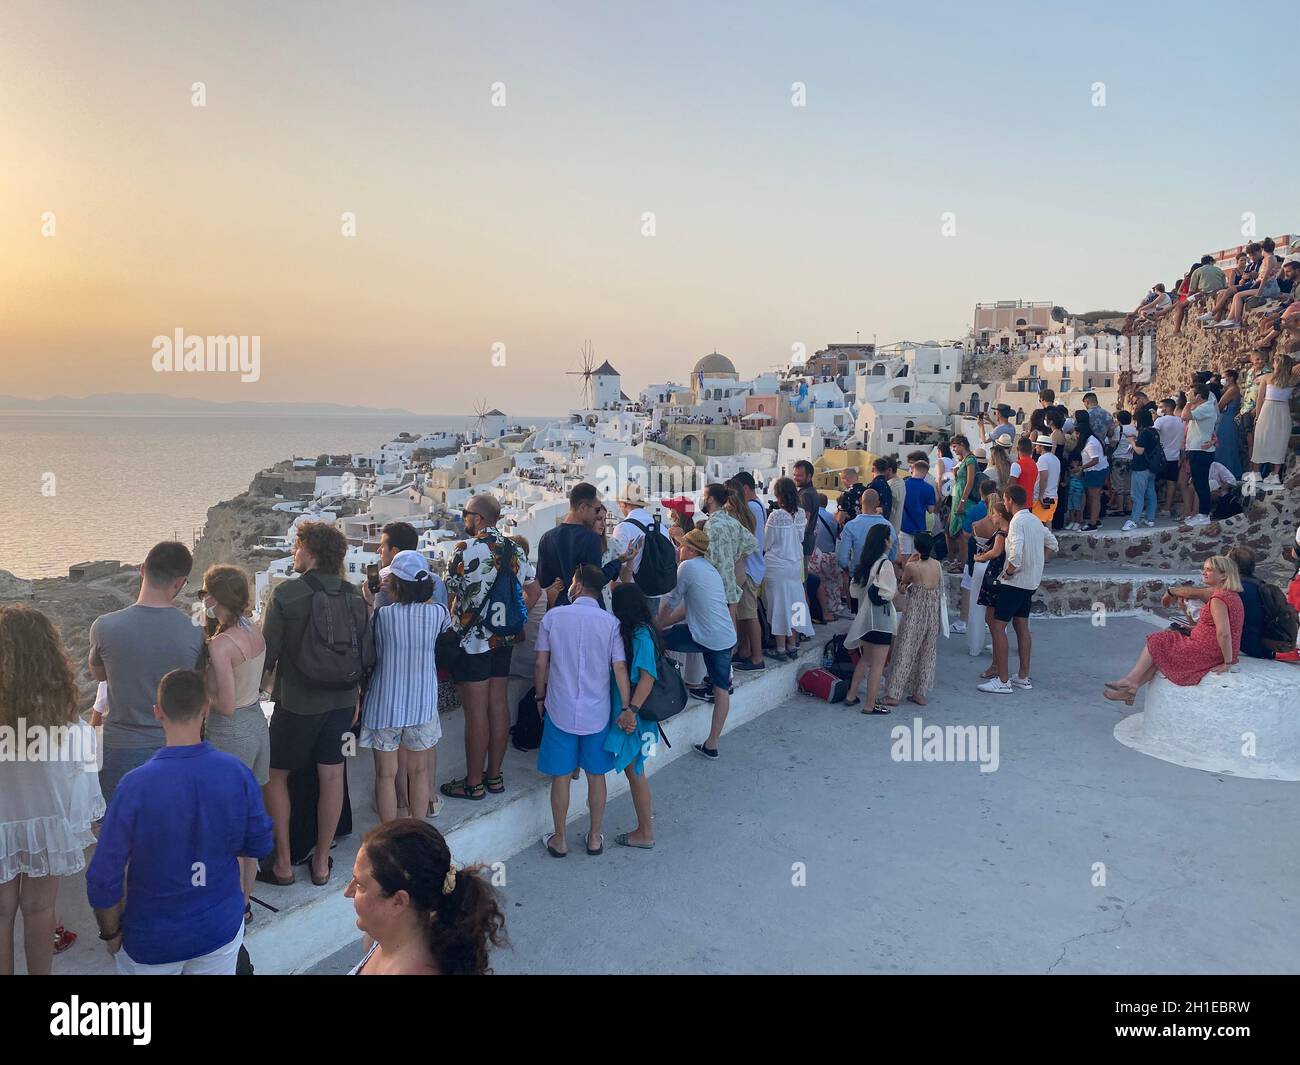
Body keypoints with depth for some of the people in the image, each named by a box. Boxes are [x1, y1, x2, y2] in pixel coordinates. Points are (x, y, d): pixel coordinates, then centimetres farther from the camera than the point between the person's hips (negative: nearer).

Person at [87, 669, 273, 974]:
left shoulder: (134, 786, -20)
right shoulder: (238, 773, -14)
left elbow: (103, 880, -14)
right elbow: (260, 846, -2)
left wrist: (111, 934, 3)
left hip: (152, 940, -1)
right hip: (221, 930, 2)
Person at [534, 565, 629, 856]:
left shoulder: (553, 616, -7)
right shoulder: (611, 622, -7)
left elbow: (541, 664, -3)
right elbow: (620, 670, -10)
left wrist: (541, 697, 12)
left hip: (560, 711, 0)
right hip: (597, 713, 1)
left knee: (561, 777, 11)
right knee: (596, 776, 15)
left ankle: (559, 840, 23)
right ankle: (595, 838, 27)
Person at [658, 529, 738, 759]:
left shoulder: (687, 567, -7)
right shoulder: (710, 568, 19)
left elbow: (670, 603, -1)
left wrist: (658, 626, 13)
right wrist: (667, 621, 23)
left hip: (705, 636, -8)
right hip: (727, 637, 8)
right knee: (721, 690, 9)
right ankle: (712, 744, 17)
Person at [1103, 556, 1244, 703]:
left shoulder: (1218, 599, -23)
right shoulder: (1232, 596, 10)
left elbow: (1224, 633, -29)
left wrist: (1227, 663, -22)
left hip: (1206, 653, -10)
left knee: (1156, 643, 3)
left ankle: (1130, 681, 15)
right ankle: (1130, 689, 14)